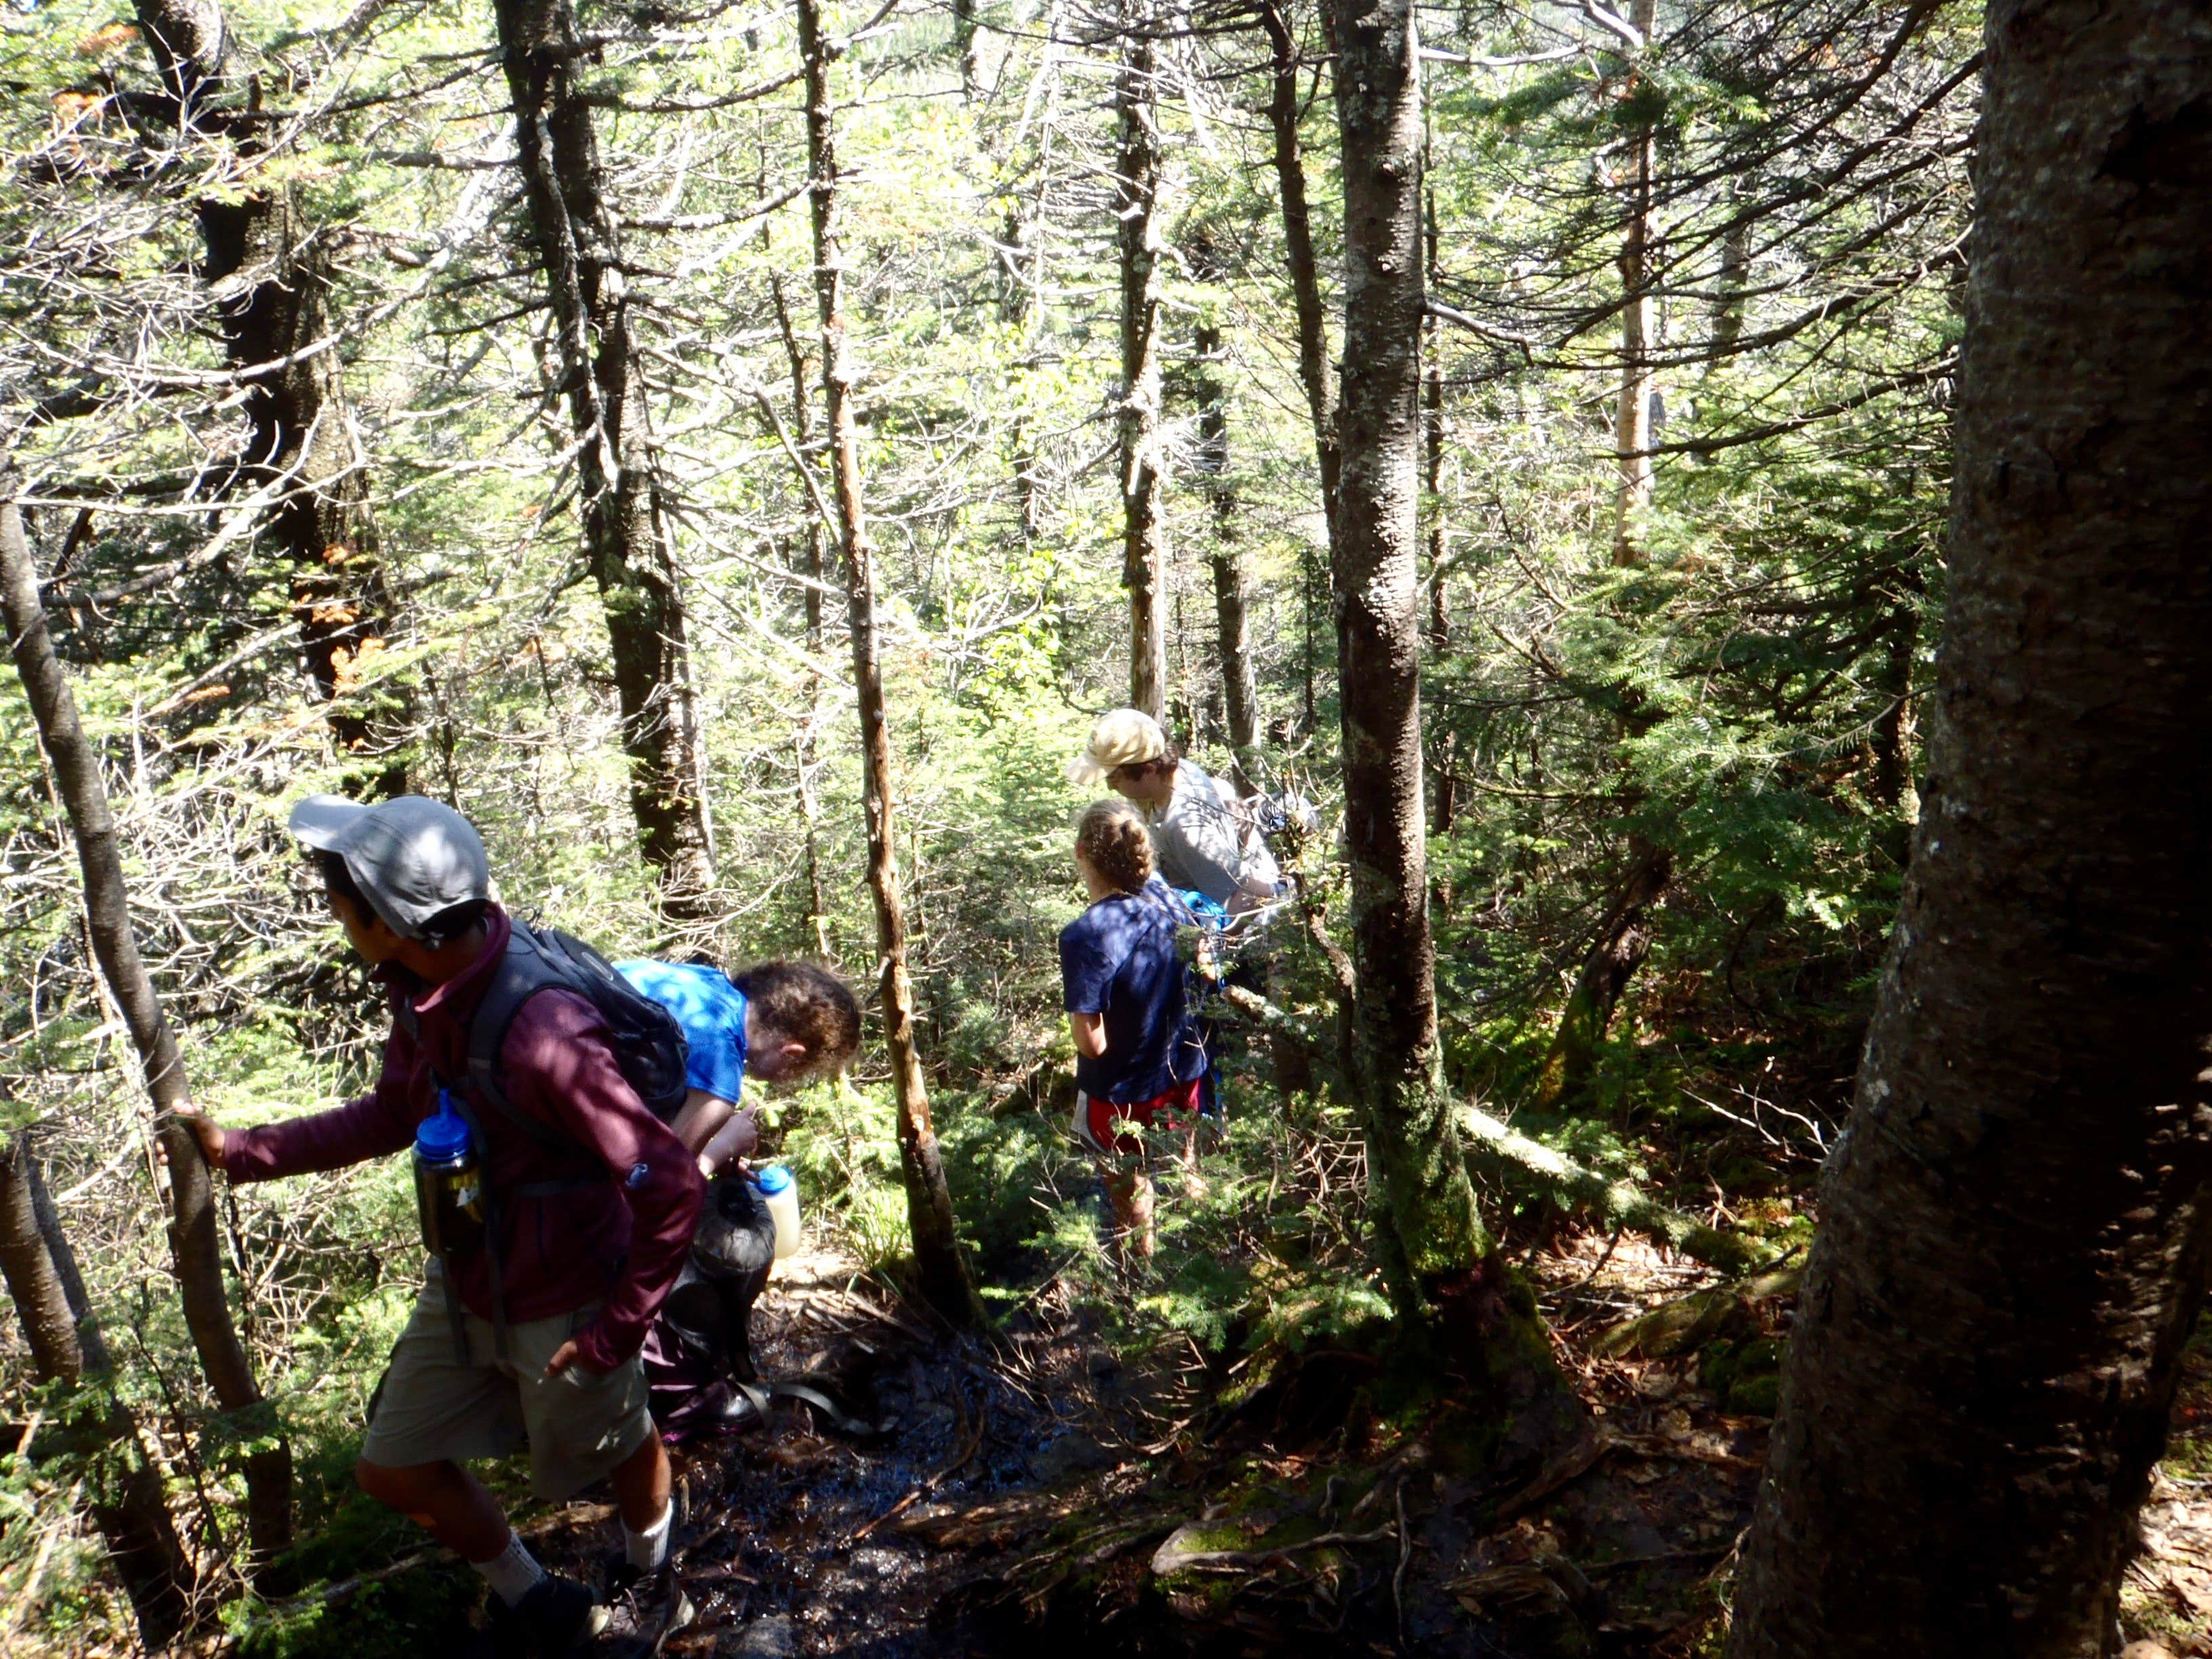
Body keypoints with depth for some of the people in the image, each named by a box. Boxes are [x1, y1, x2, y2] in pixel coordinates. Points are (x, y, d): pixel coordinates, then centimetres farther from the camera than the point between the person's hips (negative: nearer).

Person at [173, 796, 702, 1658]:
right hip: (463, 1286, 8)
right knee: (393, 1470, 20)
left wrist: (616, 1331, -23)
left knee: (618, 1451, 20)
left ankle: (649, 1585, 55)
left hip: (559, 1306, -8)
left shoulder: (541, 1036, -38)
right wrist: (242, 1151, 9)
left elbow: (672, 1186, -33)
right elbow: (392, 1115, 10)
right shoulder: (426, 990, -10)